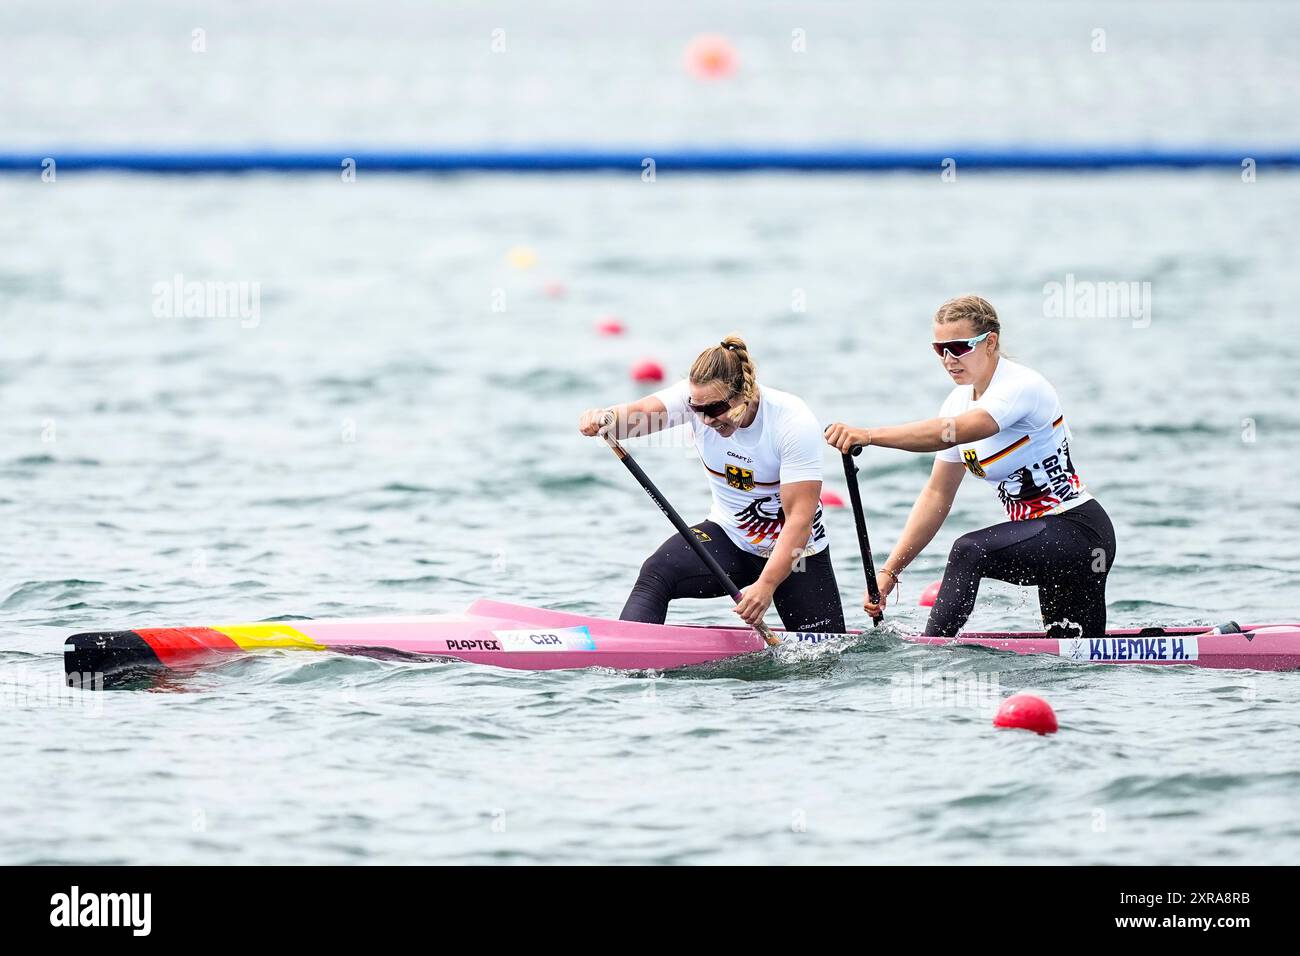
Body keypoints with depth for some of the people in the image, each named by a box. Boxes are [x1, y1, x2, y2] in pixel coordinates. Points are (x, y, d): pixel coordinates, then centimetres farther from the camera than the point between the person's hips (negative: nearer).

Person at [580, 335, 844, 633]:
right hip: (727, 537, 2)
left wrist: (766, 585, -36)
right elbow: (639, 414, -31)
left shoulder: (794, 423, -26)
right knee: (656, 574, -26)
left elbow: (800, 518, -28)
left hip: (793, 551, -2)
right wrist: (604, 418, -55)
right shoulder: (699, 397, -15)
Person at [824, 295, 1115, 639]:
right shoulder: (959, 402, 6)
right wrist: (889, 571, 0)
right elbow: (938, 495, 7)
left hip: (1078, 531, -10)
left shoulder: (1022, 387, -20)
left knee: (970, 551, -31)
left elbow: (949, 432, -37)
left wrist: (868, 436, -47)